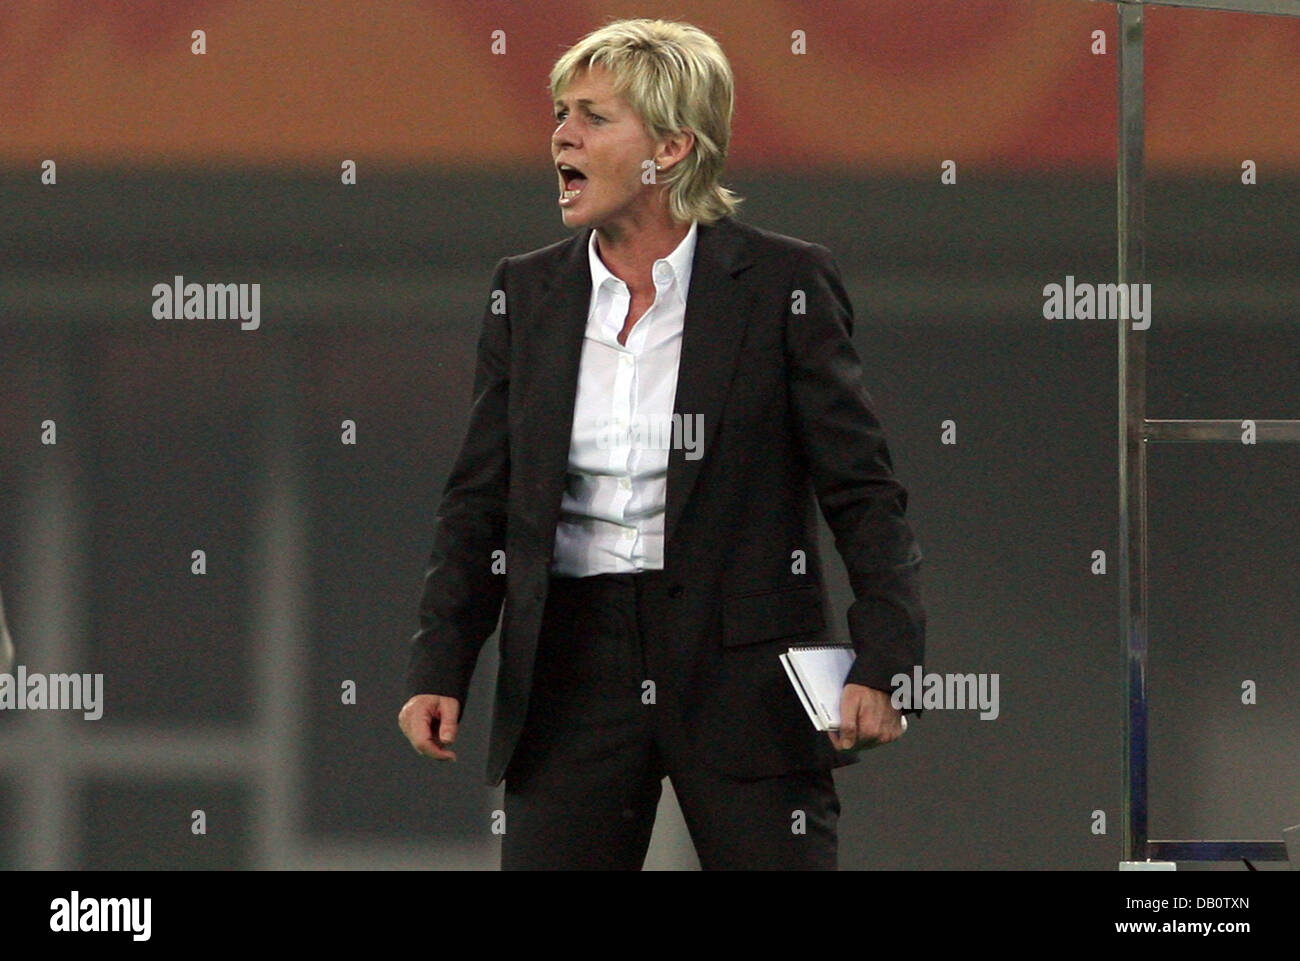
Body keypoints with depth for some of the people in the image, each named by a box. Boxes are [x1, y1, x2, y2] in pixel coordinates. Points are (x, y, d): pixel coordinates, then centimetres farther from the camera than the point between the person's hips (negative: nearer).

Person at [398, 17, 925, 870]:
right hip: (574, 664, 3)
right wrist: (440, 670, 1)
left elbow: (864, 492, -4)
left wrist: (881, 667, -15)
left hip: (742, 668, -3)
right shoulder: (528, 295, 8)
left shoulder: (782, 284, -3)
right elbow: (480, 503, 12)